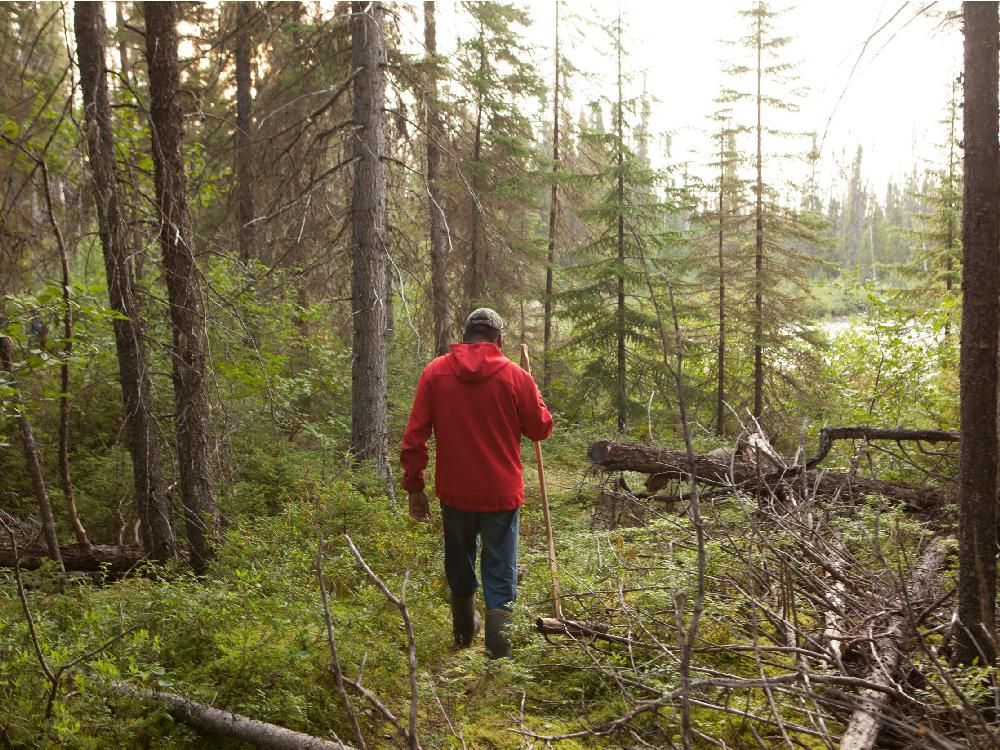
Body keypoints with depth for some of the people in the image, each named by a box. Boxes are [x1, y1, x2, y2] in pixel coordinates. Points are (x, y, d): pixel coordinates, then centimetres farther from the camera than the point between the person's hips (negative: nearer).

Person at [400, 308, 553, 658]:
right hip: (502, 493, -2)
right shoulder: (515, 376, -7)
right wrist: (534, 401, 20)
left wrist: (414, 486, 3)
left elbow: (414, 436, -4)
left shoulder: (435, 372, -3)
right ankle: (498, 649, -1)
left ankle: (464, 633, 41)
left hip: (455, 492, 2)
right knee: (500, 575, 6)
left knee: (459, 567, 22)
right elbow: (541, 429, 1)